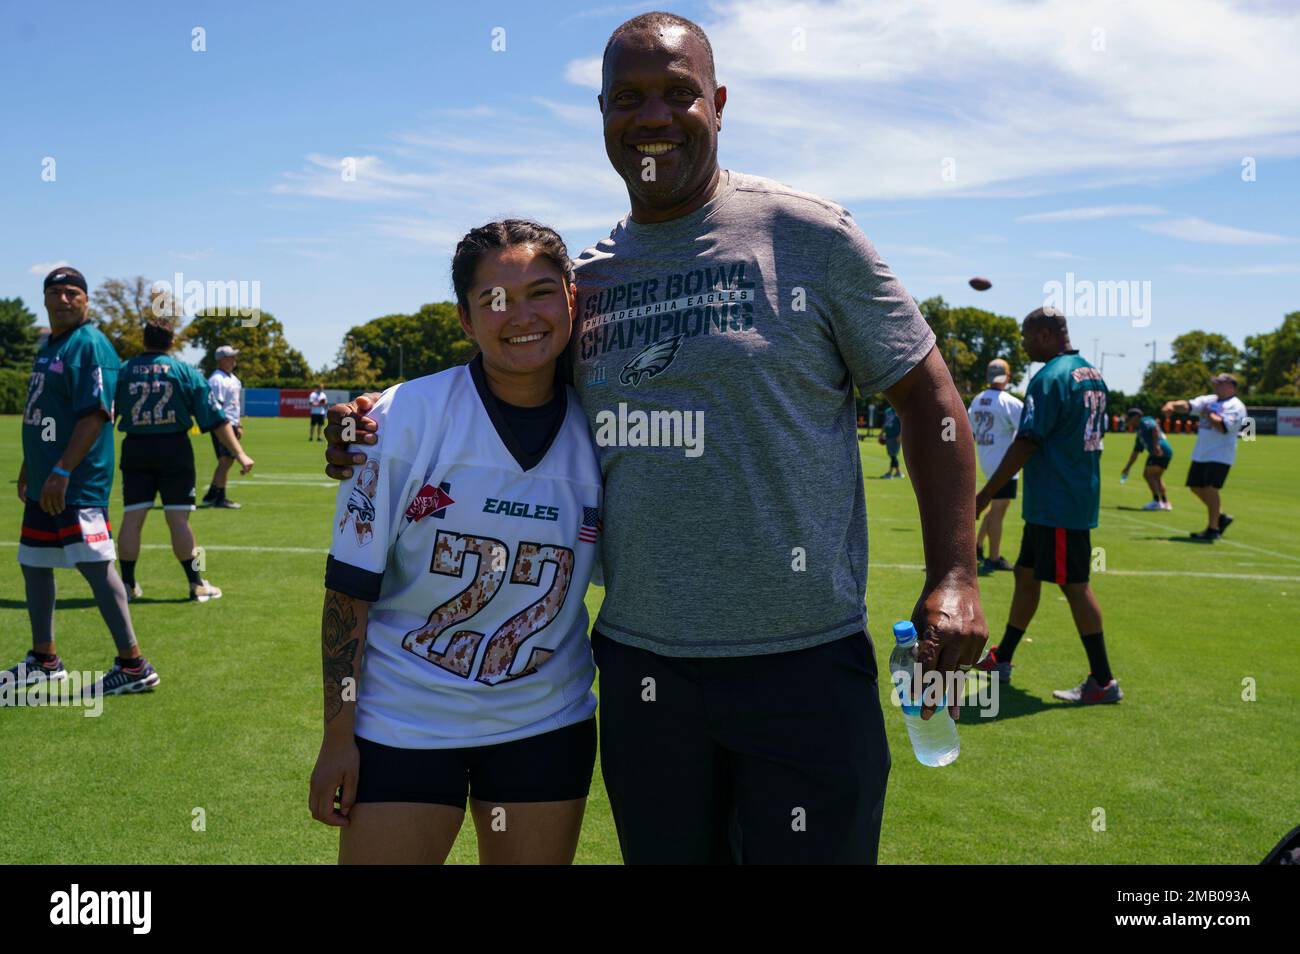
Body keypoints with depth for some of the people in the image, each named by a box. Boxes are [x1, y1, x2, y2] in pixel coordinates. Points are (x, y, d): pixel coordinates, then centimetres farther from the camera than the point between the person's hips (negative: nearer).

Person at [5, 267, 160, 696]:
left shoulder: (91, 345, -11)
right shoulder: (48, 347, 18)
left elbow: (95, 416, -20)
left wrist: (61, 472, -25)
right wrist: (29, 468, 22)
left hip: (78, 483, -10)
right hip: (45, 482, 10)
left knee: (94, 564, -12)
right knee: (33, 564, 15)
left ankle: (134, 665, -5)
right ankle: (44, 661, 29)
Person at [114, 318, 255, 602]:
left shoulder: (123, 371, 4)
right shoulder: (185, 372, 0)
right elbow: (215, 418, -3)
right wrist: (239, 453, -2)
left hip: (135, 449, 2)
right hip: (175, 448, -2)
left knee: (132, 518, 6)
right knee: (178, 518, 1)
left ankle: (127, 585, 11)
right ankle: (196, 585, 5)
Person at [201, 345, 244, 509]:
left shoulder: (233, 378, 18)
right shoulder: (216, 379, -13)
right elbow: (214, 405, -20)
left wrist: (238, 425, 21)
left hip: (231, 425, 10)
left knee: (228, 460, 12)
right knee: (225, 460, -11)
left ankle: (211, 495, 20)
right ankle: (220, 498, -7)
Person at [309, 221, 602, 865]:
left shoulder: (598, 430, -4)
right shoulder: (405, 417, -12)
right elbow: (351, 586, -8)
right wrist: (337, 736, -7)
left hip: (546, 726, 3)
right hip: (402, 724, -2)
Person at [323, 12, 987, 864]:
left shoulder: (809, 235, -4)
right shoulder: (588, 278, 9)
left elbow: (926, 394, -1)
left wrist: (954, 579, -10)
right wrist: (386, 435, 3)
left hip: (803, 664, -4)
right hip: (640, 664, 4)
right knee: (663, 853, 18)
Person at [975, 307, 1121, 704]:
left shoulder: (1050, 378, -17)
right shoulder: (1094, 376, 12)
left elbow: (1025, 444, -20)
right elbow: (1097, 434, 19)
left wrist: (985, 495, -16)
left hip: (1056, 504, -10)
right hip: (1081, 497, 10)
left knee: (1074, 585, -4)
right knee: (1026, 575, 17)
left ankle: (1103, 682, 3)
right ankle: (1001, 660, 27)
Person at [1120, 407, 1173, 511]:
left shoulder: (1145, 421, 2)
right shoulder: (1139, 434, 28)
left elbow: (1155, 428, -18)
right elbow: (1135, 452, 32)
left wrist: (1156, 445, -28)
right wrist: (1128, 467, 33)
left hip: (1161, 451, -10)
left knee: (1148, 474, -12)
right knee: (1156, 477, 20)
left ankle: (1157, 501, -15)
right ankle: (1165, 503, 26)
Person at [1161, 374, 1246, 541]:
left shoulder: (1236, 406, -8)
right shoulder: (1209, 400, 14)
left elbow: (1223, 426, -24)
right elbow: (1188, 406, 0)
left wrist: (1209, 414, -13)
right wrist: (1173, 404, -19)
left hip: (1220, 455, -8)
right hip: (1200, 454, 8)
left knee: (1210, 489, -14)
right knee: (1196, 487, 12)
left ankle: (1213, 529, -3)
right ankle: (1221, 517, 29)